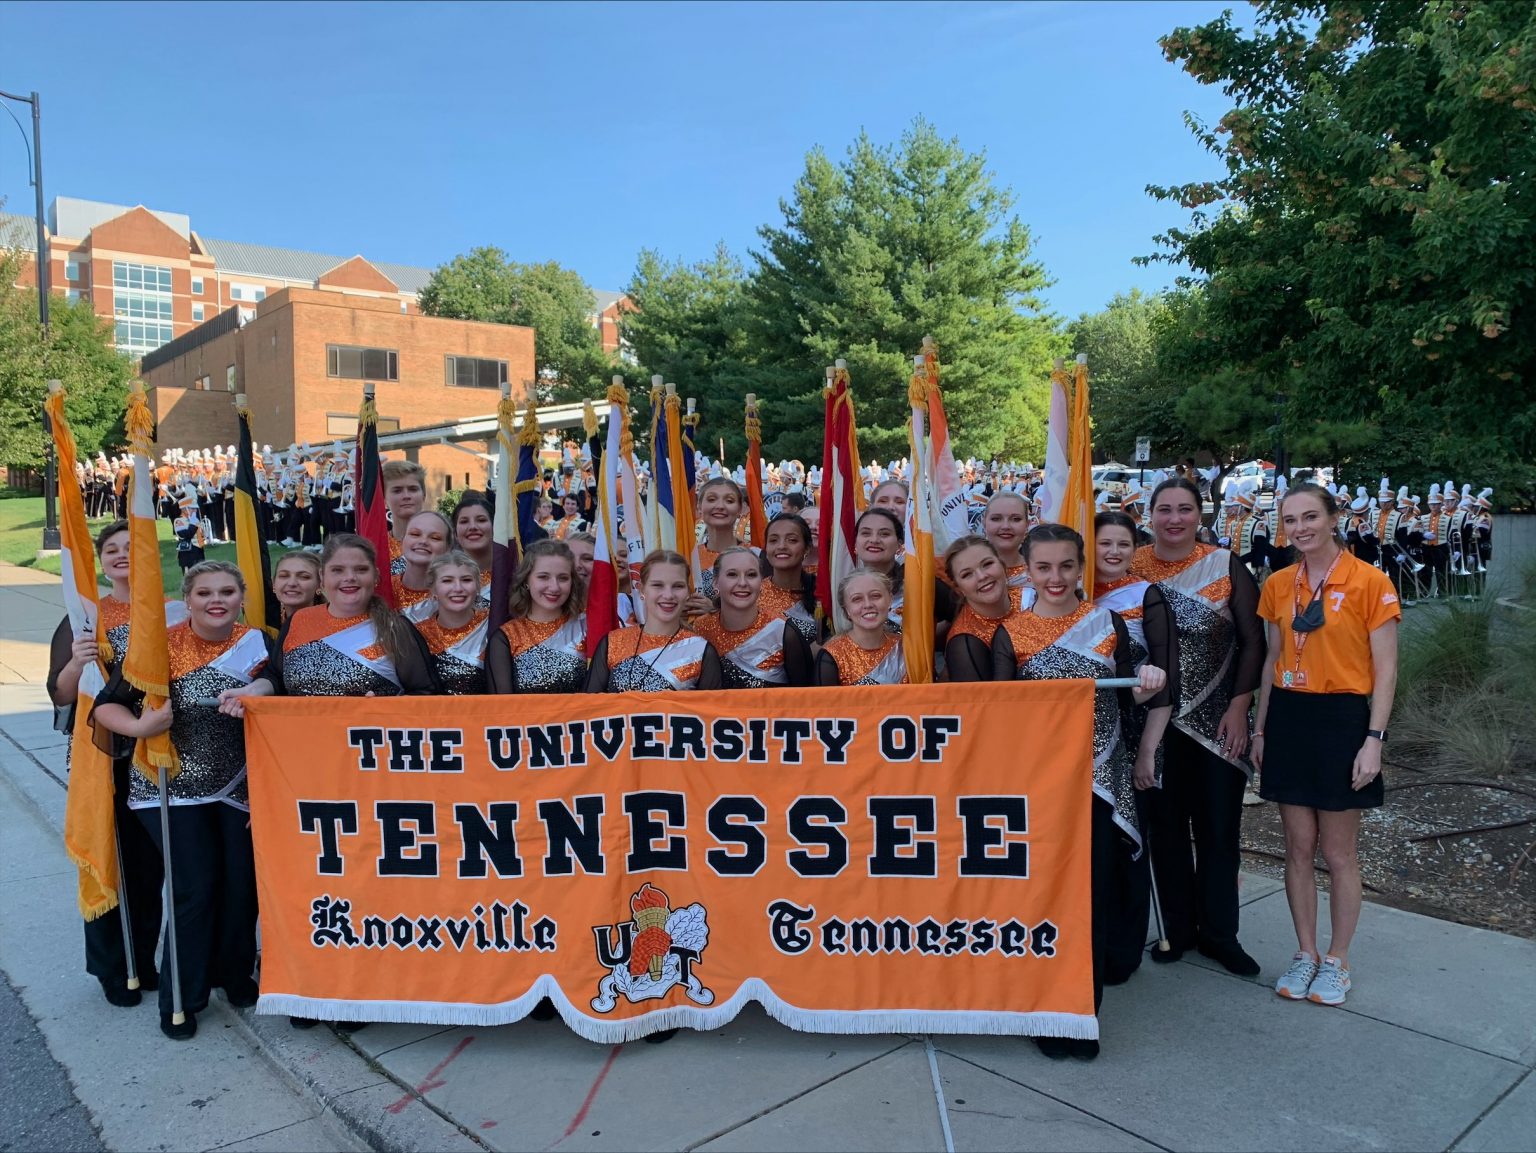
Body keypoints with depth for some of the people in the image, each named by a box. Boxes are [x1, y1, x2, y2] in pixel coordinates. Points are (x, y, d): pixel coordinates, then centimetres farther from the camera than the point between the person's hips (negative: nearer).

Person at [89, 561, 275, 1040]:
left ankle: (235, 973, 30)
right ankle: (181, 999, 16)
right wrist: (139, 726, -26)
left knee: (241, 884, 4)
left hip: (238, 788, 3)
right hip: (174, 789, -2)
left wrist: (252, 691, -33)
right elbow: (105, 705, -7)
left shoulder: (257, 642, -2)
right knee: (194, 888, -4)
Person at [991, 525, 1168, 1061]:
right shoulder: (1010, 633, 2)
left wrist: (1147, 688, -14)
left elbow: (1123, 700, 6)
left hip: (1099, 779, 1)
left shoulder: (1107, 623, 5)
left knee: (1092, 893, 0)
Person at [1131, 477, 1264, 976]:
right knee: (1165, 824, 9)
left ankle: (1219, 932, 22)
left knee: (1219, 827, 6)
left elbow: (1252, 641, -1)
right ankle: (1178, 927, 24)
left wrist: (1239, 707, -8)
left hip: (1217, 721, 0)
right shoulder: (1129, 567, -1)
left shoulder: (1226, 566, -2)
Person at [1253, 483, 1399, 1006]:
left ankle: (1337, 961, 24)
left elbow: (1385, 669, -7)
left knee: (1338, 852, 7)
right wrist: (1260, 729, 11)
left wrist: (1373, 740, -12)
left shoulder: (1370, 582, -8)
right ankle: (1305, 954, 26)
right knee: (1298, 847, 11)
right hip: (1288, 718, 4)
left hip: (1343, 719, -4)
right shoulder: (1277, 585, 6)